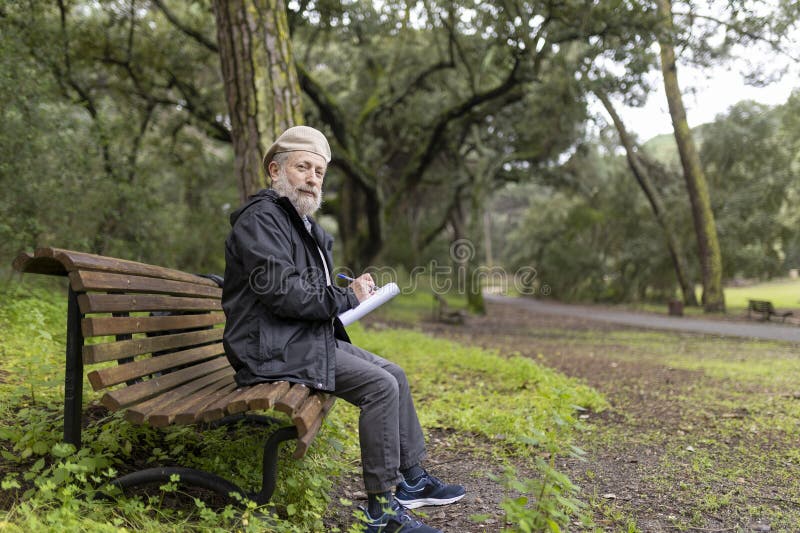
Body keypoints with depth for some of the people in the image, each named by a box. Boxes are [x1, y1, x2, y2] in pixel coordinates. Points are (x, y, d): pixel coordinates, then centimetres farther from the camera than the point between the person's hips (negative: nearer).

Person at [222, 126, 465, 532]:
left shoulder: (303, 224, 19)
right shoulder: (261, 217, -13)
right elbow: (280, 291, -23)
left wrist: (349, 291, 4)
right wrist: (346, 298, -11)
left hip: (308, 339, 10)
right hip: (274, 349, -10)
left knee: (395, 375, 9)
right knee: (380, 387, -20)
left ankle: (411, 480, 19)